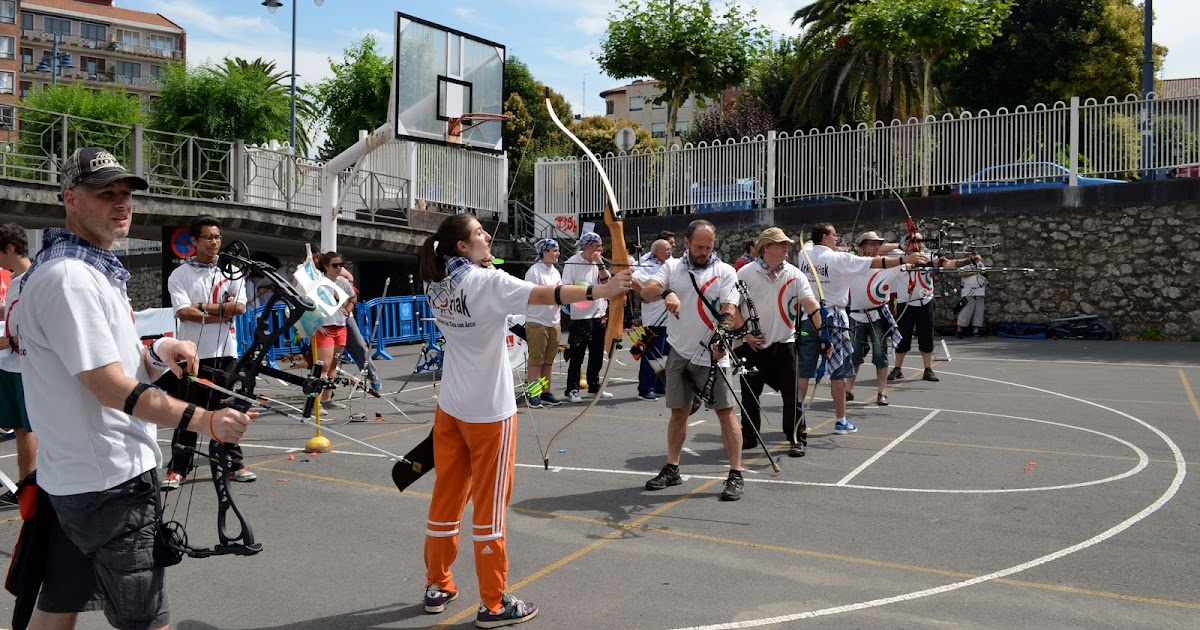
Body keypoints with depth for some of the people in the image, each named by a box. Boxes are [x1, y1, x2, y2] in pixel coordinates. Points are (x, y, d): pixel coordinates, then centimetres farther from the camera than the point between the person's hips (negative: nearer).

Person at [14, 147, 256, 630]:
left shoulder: (93, 270, 14)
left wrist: (156, 353, 2)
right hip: (109, 481, -10)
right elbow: (111, 388, -24)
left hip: (76, 478, 10)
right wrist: (204, 420, -29)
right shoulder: (69, 278, -18)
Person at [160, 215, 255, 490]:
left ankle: (234, 463, 19)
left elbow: (240, 306, -6)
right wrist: (222, 313, -11)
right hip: (192, 354, -2)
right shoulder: (179, 275, 0)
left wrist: (202, 307, -10)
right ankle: (178, 468, 10)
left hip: (225, 353, 2)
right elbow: (184, 312, -13)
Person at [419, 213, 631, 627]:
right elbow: (544, 295, -30)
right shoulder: (486, 283, -18)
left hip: (450, 407, 7)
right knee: (490, 505, 2)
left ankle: (437, 586, 29)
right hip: (489, 411, -7)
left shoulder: (437, 284, 3)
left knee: (447, 496, 16)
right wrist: (600, 291, -34)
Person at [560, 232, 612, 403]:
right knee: (577, 355, -2)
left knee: (597, 354, 15)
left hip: (599, 315, 7)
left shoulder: (598, 262, 10)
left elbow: (606, 280, 1)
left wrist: (600, 263, -8)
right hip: (581, 316, -7)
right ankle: (572, 390, 6)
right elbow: (565, 287, -12)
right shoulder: (573, 262, -9)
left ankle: (594, 387, 27)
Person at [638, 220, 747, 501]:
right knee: (678, 412, 11)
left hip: (712, 354, -2)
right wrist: (666, 292, -31)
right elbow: (646, 292, -9)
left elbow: (729, 311, -10)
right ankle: (671, 469, 23)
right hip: (679, 352, 3)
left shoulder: (725, 272, 0)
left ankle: (736, 475, 1)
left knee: (726, 412, -5)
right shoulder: (672, 267, 6)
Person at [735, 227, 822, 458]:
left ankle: (797, 439, 14)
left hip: (784, 343, 0)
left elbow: (810, 304, -11)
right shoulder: (745, 273, -5)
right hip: (753, 344, 0)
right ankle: (749, 436, 25)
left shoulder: (794, 274, -2)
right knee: (750, 393, 10)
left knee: (791, 394, 1)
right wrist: (745, 334, -6)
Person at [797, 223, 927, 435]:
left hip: (807, 318, 5)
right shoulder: (839, 259, -9)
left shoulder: (803, 256, 4)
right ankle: (841, 421, 8)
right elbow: (876, 263, -10)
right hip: (831, 319, -5)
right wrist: (905, 259, -7)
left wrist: (836, 250, 35)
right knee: (838, 372, 3)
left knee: (803, 371, 8)